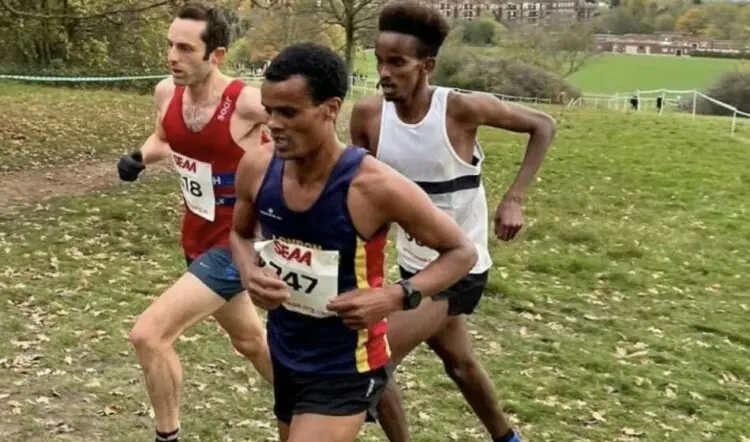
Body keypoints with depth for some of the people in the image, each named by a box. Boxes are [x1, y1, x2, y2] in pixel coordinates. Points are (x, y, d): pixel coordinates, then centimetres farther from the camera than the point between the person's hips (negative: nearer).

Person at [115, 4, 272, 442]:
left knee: (149, 335, -16)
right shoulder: (167, 93, -6)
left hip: (236, 244, -8)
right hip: (198, 239, 8)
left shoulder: (248, 103, -26)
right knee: (251, 339, 25)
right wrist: (140, 158, -3)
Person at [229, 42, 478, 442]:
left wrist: (396, 296, -27)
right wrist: (249, 272, -11)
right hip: (284, 355, 6)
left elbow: (462, 252, -13)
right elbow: (241, 232, 11)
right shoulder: (256, 169, -11)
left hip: (346, 370, -6)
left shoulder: (376, 187, -26)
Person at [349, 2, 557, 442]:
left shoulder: (461, 108, -21)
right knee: (460, 363, 26)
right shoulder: (368, 115, -11)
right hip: (414, 265, 6)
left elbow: (543, 126, -8)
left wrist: (514, 199, -15)